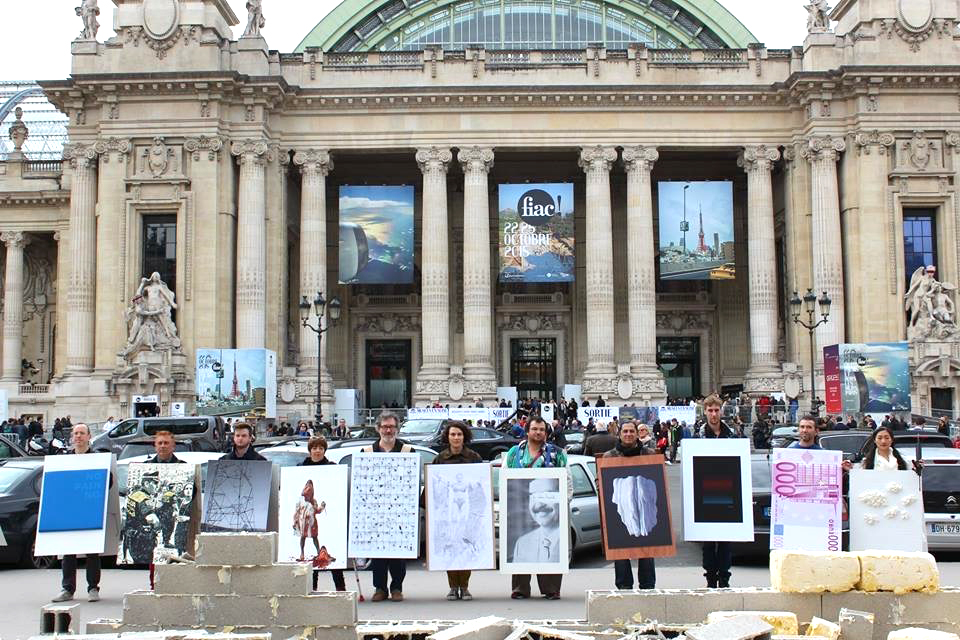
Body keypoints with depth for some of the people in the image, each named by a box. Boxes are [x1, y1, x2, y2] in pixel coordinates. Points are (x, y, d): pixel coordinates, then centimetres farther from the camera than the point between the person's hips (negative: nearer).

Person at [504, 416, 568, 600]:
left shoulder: (556, 454, 9)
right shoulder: (514, 453, 13)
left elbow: (567, 480, 9)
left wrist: (564, 503, 0)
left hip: (549, 508, -1)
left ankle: (551, 588, 3)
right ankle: (520, 588, 7)